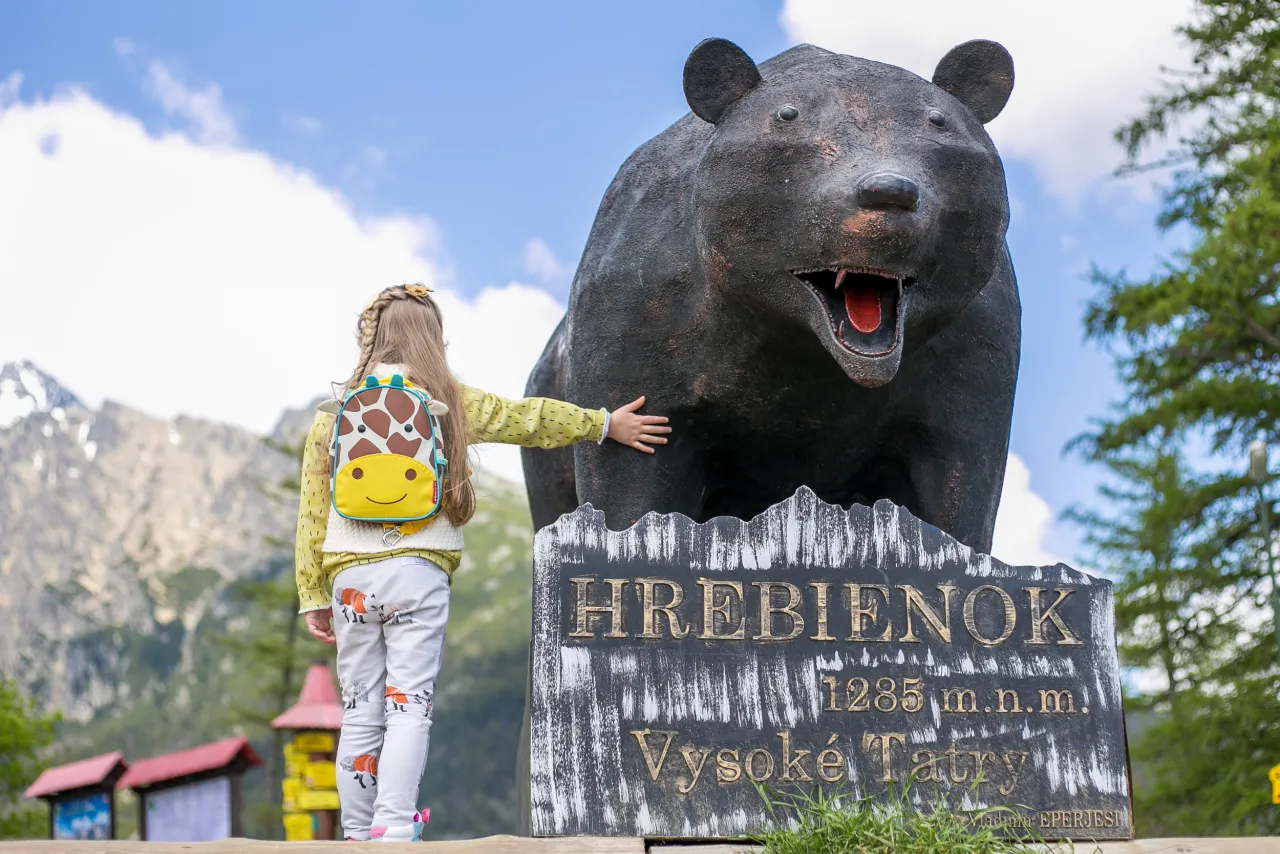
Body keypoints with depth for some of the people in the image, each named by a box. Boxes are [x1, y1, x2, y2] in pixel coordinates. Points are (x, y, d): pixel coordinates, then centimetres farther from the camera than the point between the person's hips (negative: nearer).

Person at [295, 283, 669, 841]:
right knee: (408, 706, -4)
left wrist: (313, 596, 13)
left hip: (350, 576, 2)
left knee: (360, 713, 7)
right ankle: (395, 828, -17)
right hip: (417, 571, -2)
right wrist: (604, 424, 30)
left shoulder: (334, 412, 8)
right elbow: (527, 418, 17)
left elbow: (313, 512, 8)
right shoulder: (446, 402, 5)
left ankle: (358, 837, 7)